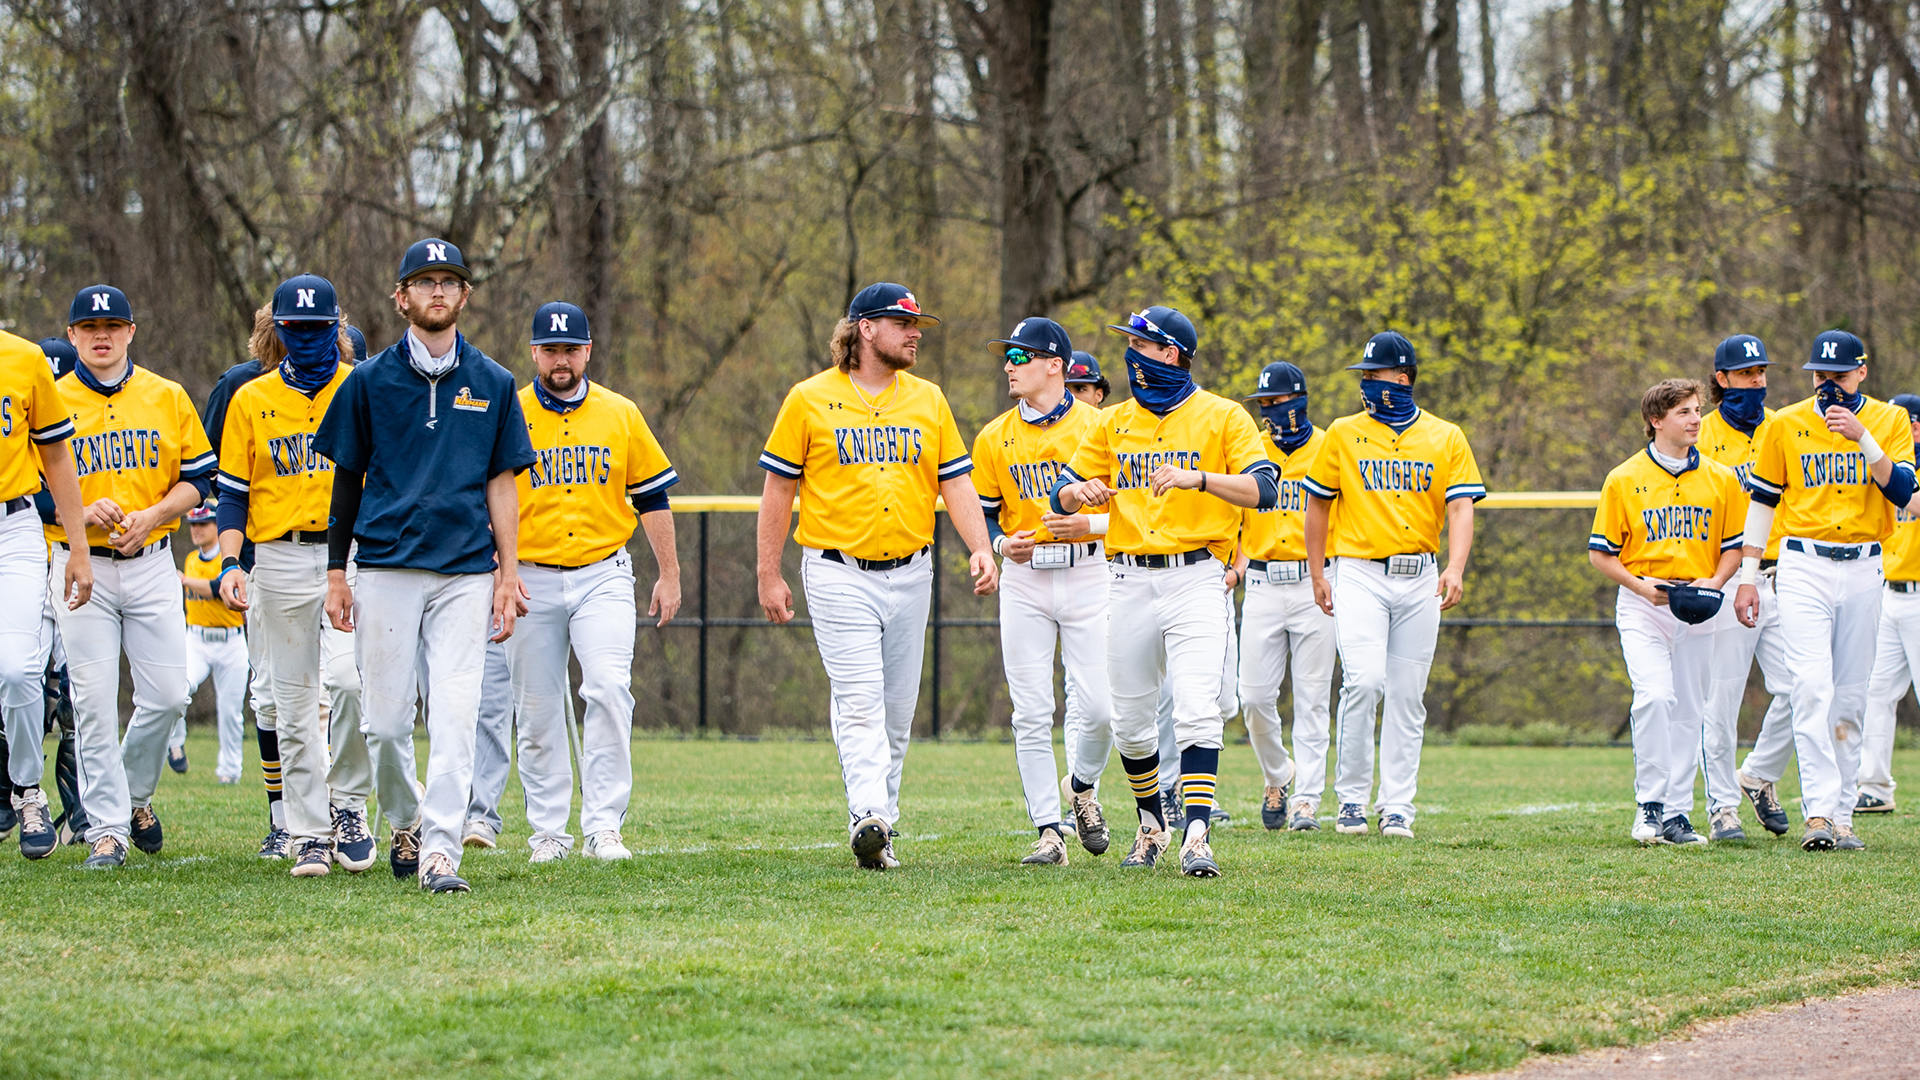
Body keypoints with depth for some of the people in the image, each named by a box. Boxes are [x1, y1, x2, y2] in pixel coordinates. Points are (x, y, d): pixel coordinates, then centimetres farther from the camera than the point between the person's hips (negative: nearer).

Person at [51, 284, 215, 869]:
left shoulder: (167, 398, 7)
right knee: (94, 702, -6)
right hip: (81, 566, -2)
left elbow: (197, 478, 9)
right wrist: (84, 513, -15)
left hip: (151, 563, 2)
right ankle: (107, 826, 1)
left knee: (166, 696, -2)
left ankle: (135, 794, 24)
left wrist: (152, 514, -9)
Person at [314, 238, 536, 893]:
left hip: (466, 574, 0)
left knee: (455, 718, -11)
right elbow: (347, 479, 10)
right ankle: (404, 821, 25)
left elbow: (501, 484, 11)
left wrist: (507, 575, 4)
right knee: (385, 721, 0)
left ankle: (440, 852, -13)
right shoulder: (369, 381, 6)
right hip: (386, 569, 0)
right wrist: (336, 573, 7)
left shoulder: (492, 384, 9)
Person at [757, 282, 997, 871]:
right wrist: (769, 575, 1)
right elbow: (778, 488, 3)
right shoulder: (810, 399, -1)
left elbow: (956, 480, 9)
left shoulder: (928, 399, 10)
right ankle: (869, 816, -28)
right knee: (860, 702, -17)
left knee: (897, 710, 6)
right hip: (839, 574, -4)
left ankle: (878, 830, 14)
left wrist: (980, 548, -7)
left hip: (910, 574, 4)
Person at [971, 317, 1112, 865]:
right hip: (1024, 578, 2)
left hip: (1087, 571, -2)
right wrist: (1002, 543, -5)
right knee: (1032, 714, -2)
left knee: (1100, 709, -7)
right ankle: (1049, 830, 4)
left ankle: (1080, 786, 23)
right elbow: (983, 510, 14)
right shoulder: (995, 438, 7)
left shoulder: (1097, 426, -1)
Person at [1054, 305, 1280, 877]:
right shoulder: (1115, 423, 14)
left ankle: (1197, 836, -22)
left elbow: (1263, 489, -12)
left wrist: (1195, 478, -27)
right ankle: (1151, 824, 28)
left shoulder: (1222, 417, 1)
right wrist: (1081, 491, -10)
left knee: (1197, 710, -17)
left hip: (1196, 578, -4)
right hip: (1130, 582, 5)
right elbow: (1063, 493, 15)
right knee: (1130, 720, 8)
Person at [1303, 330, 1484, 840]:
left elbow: (1461, 508, -2)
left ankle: (1397, 807, 8)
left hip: (1419, 578, 2)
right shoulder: (1343, 434, 5)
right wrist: (1317, 574, 8)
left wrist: (1455, 569, -18)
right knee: (1364, 680, -17)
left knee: (1407, 695, 3)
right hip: (1359, 573, -2)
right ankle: (1351, 799, -7)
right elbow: (1319, 504, 13)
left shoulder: (1446, 439, 6)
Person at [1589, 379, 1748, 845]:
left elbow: (1734, 545, 12)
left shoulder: (1721, 479, 7)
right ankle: (1650, 804, -12)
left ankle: (1676, 812, 11)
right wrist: (1641, 585, -14)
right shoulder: (1624, 480, 0)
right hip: (1642, 607, -3)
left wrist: (1714, 583, -7)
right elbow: (1601, 553, 2)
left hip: (1697, 612, 3)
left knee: (1688, 710, 4)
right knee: (1654, 696, -20)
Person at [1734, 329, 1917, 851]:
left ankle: (1842, 815, 10)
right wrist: (1748, 576, 7)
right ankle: (1819, 813, -22)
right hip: (1802, 566, -1)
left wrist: (1862, 437, -19)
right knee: (1812, 687, -16)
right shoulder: (1784, 425, 4)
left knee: (1850, 698, 4)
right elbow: (1762, 500, 10)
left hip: (1863, 569, 1)